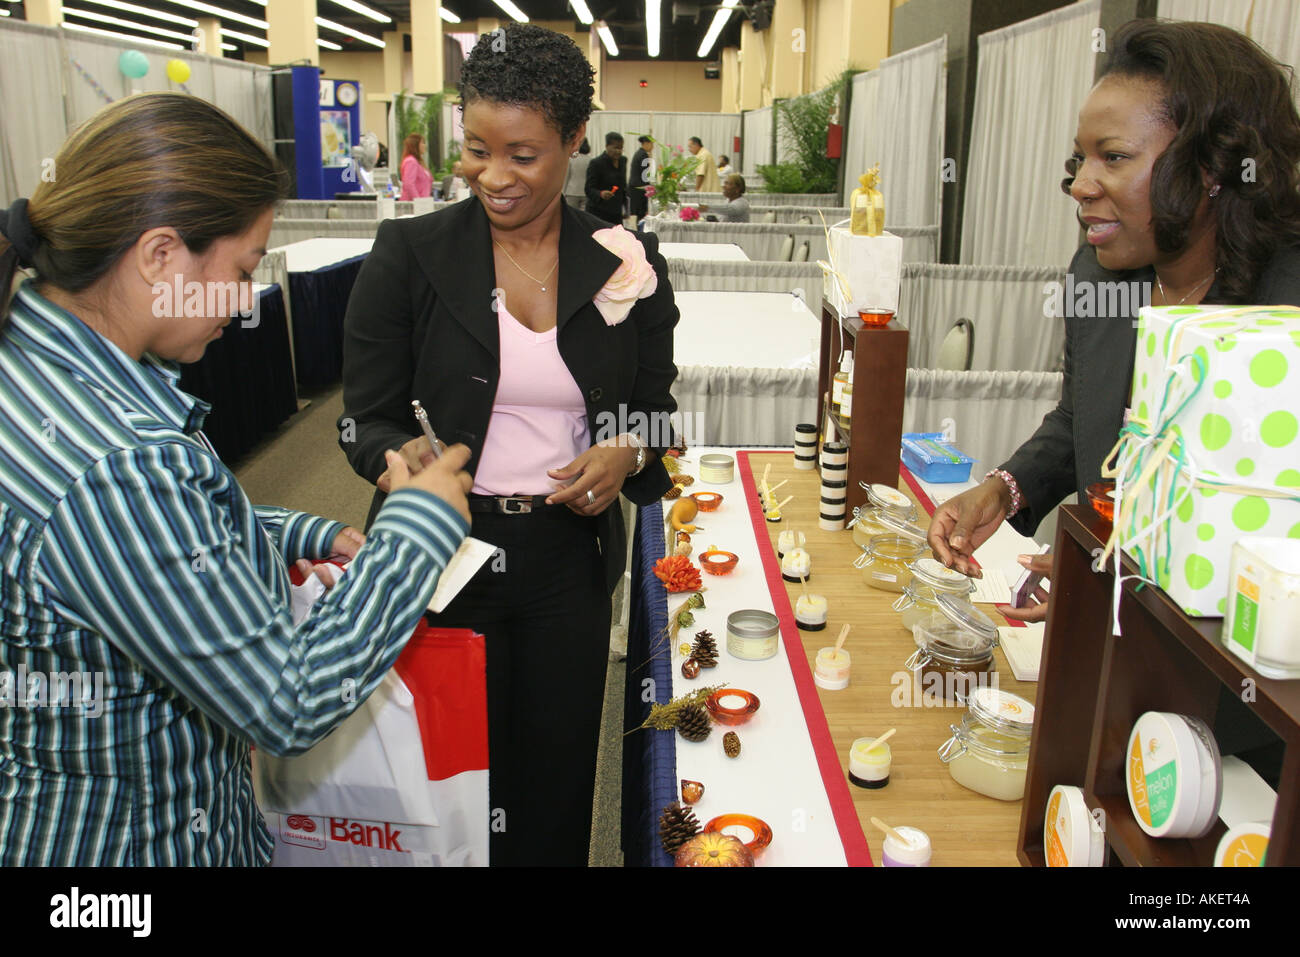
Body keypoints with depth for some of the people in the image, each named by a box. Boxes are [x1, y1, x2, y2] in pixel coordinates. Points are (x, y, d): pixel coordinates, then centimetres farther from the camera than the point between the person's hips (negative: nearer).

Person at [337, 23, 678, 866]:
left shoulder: (629, 264, -1)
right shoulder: (409, 253, -5)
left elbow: (656, 410, 9)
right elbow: (367, 418, -2)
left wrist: (628, 454, -13)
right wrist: (401, 455, -24)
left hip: (569, 557, 2)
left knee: (557, 779, 15)